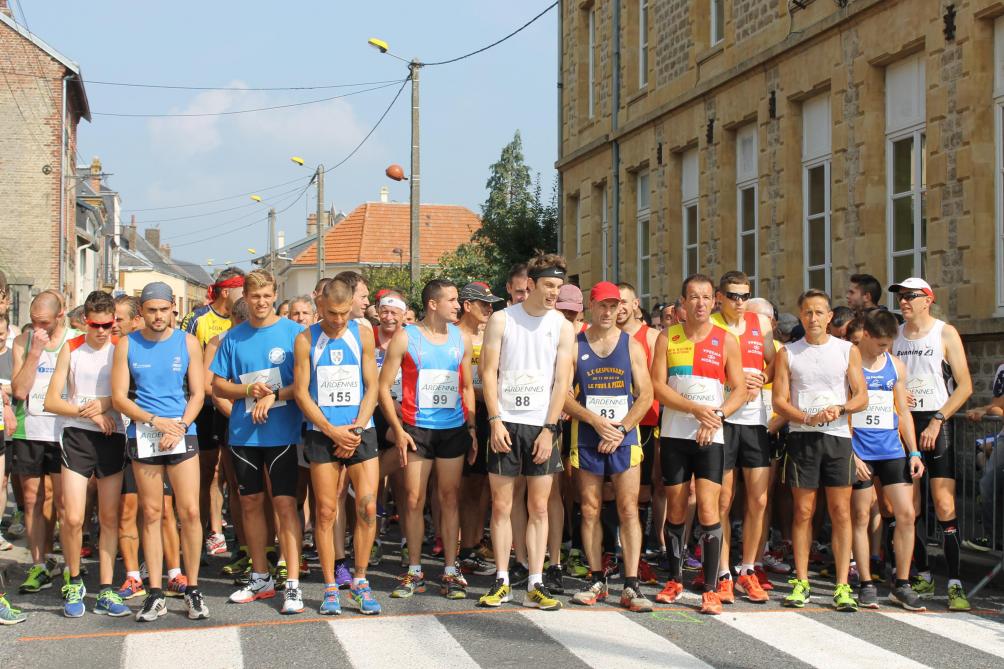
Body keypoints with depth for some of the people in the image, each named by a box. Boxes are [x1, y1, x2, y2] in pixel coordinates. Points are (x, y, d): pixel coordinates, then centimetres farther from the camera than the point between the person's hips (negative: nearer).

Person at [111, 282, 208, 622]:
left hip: (182, 435, -1)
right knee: (151, 514, 4)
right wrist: (156, 421, -12)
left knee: (190, 511, -6)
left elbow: (198, 393, 3)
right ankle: (155, 594, 8)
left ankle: (193, 590, 4)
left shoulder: (188, 343, 4)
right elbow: (119, 398, 0)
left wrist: (179, 427, -12)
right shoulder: (127, 345, 3)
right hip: (142, 437, 1)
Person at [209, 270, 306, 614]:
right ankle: (261, 578, 24)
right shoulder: (233, 337, 8)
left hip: (282, 431, -4)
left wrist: (274, 395, -17)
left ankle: (293, 584, -4)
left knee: (285, 504, -7)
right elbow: (218, 385, 10)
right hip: (243, 432, 4)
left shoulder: (294, 332, -2)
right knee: (251, 503, 11)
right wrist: (248, 390, -9)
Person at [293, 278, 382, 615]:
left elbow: (371, 387, 3)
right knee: (326, 512, 1)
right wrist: (332, 431, -9)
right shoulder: (306, 339, -1)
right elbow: (301, 392, -2)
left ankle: (360, 581, 8)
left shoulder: (363, 334, 3)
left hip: (360, 431, 1)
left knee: (367, 507, -5)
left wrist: (356, 429, -8)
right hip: (322, 433, -1)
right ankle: (330, 587, 10)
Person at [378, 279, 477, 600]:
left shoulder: (461, 339, 9)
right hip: (417, 429, -3)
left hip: (454, 429, 3)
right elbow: (384, 386, -2)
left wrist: (472, 428, 7)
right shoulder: (405, 338, -2)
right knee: (414, 500, 0)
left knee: (449, 499, 5)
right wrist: (398, 430, -9)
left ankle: (450, 571, 10)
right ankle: (414, 572, 10)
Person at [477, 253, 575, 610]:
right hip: (505, 423, -1)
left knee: (539, 509, 2)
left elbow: (561, 381, 0)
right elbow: (489, 372, 0)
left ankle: (535, 585, 5)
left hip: (542, 426, 1)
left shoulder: (562, 327, 4)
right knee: (501, 506, 2)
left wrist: (549, 429, -8)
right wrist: (495, 421, -9)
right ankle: (501, 581, 11)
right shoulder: (502, 320, 1)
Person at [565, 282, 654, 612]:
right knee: (590, 511, 4)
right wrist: (595, 420, -13)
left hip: (624, 437, 0)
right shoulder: (574, 346, 5)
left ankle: (631, 585, -5)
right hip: (587, 437, 0)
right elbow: (563, 394, 0)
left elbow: (646, 395, 2)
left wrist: (621, 429, -10)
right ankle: (596, 581, 12)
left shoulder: (632, 346, 7)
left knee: (629, 510, -6)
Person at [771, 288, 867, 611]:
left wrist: (840, 408, -14)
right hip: (802, 437, 0)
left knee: (841, 512, -2)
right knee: (803, 512, 2)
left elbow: (862, 396, 6)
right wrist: (808, 418, -14)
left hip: (838, 437, 0)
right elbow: (779, 401, 2)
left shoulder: (848, 350, 9)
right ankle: (801, 583, 8)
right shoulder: (788, 353, 8)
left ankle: (842, 586, 0)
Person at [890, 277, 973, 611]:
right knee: (910, 506, 5)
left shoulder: (945, 333, -1)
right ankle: (923, 576, 16)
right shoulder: (894, 335, 12)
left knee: (944, 506, -12)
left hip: (936, 423, -4)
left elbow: (964, 386, -5)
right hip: (903, 424, 4)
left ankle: (955, 584, -11)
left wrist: (936, 421, -12)